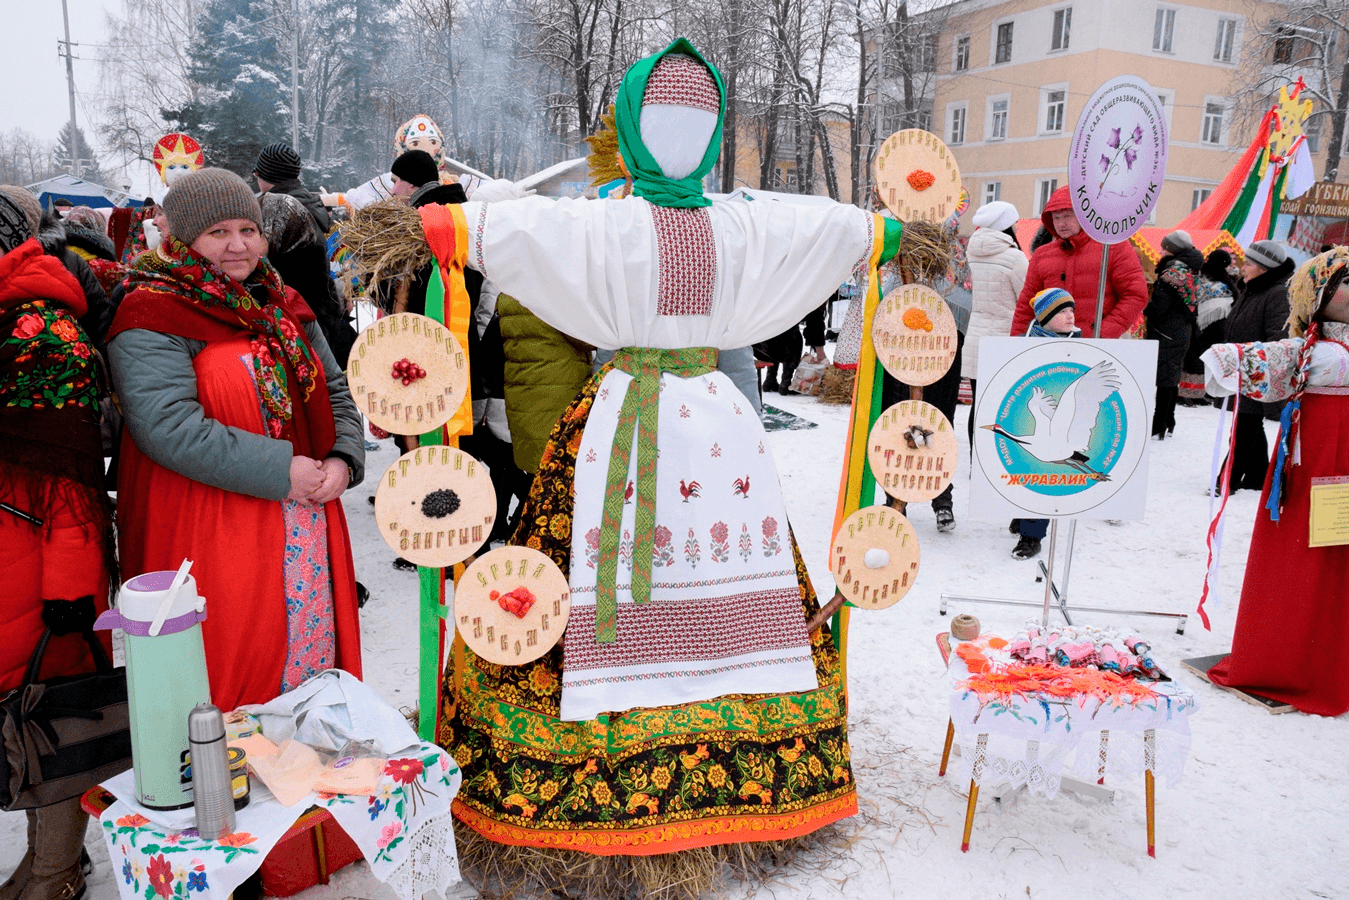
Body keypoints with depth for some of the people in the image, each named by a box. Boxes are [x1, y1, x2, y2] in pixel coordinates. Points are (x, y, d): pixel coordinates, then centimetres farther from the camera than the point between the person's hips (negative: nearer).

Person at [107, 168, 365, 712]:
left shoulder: (283, 306, 13)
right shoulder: (151, 317, -9)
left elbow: (336, 391, 15)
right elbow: (167, 426, -21)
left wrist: (342, 459, -5)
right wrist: (279, 469, -22)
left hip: (307, 527, 6)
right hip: (208, 536, -6)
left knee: (310, 645, 15)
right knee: (229, 674, 1)